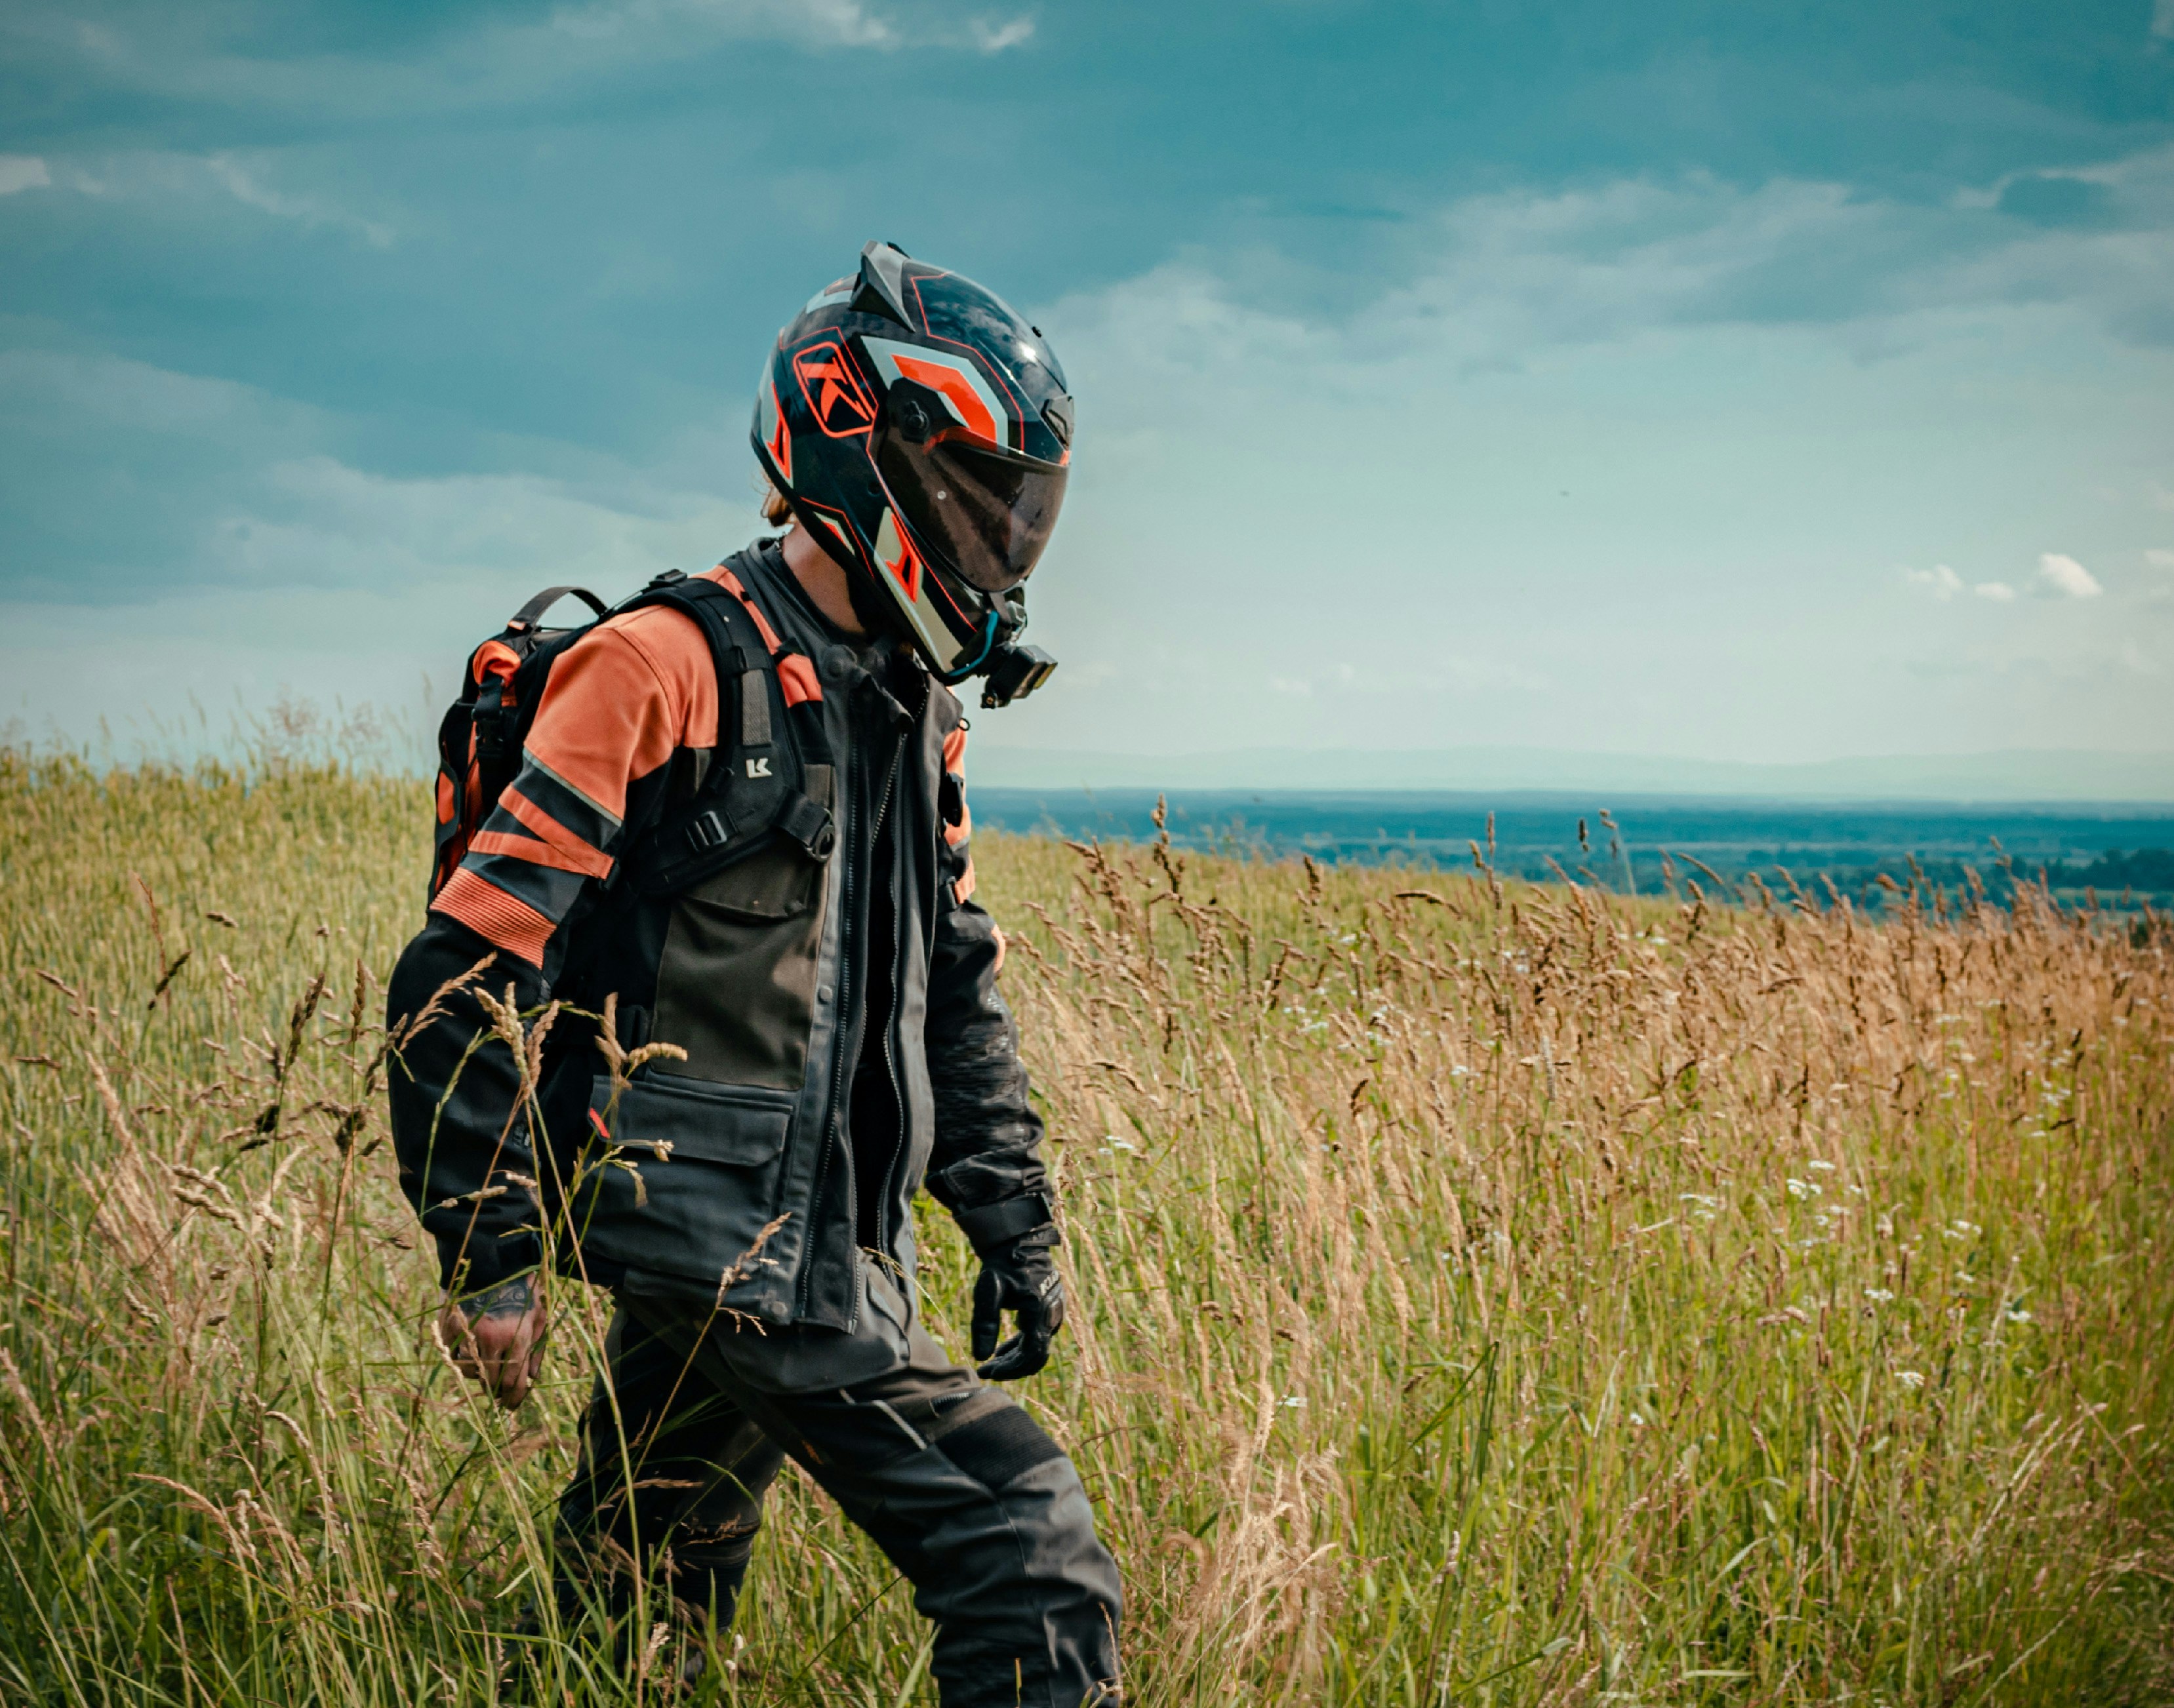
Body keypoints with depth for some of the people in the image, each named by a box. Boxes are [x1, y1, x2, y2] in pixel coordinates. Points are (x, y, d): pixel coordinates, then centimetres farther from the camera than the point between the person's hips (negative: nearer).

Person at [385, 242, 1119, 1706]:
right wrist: (489, 1256, -15)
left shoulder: (913, 708, 13)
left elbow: (954, 985, 21)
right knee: (1034, 1576, -15)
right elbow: (472, 976, -15)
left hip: (831, 1242, 9)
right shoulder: (669, 672, -14)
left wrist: (1015, 1223, 16)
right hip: (721, 1241, -9)